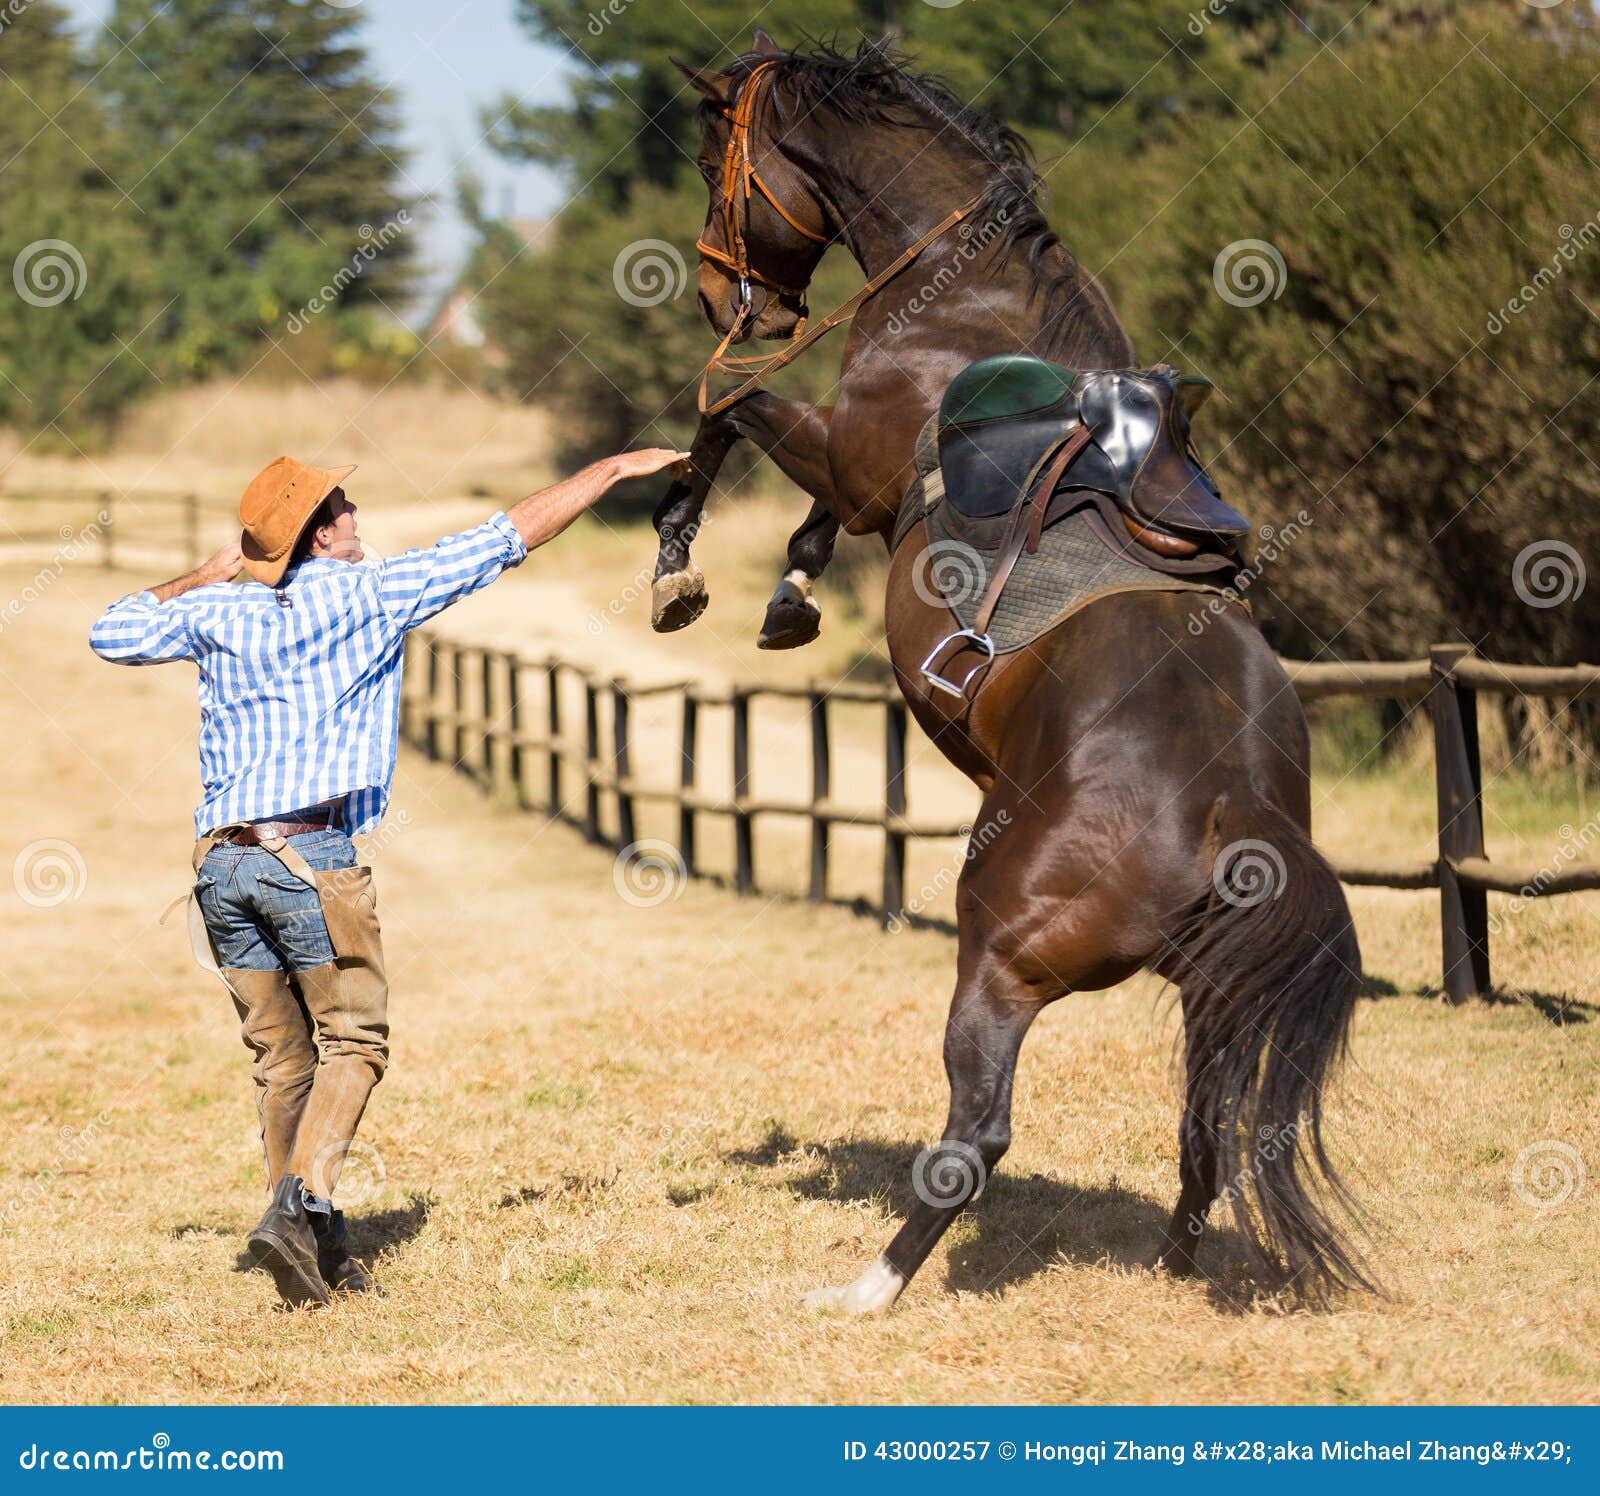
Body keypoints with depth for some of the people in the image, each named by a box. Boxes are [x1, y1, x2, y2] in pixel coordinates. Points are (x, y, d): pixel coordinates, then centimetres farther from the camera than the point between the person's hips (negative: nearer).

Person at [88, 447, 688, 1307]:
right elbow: (513, 535, 6)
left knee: (281, 1056, 10)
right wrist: (617, 468, 14)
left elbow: (113, 634, 24)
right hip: (311, 857, -5)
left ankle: (318, 1259, 9)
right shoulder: (370, 594, 2)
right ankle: (301, 1202, -17)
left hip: (223, 863, 5)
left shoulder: (220, 612, 11)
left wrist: (204, 578, 29)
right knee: (352, 1041, 4)